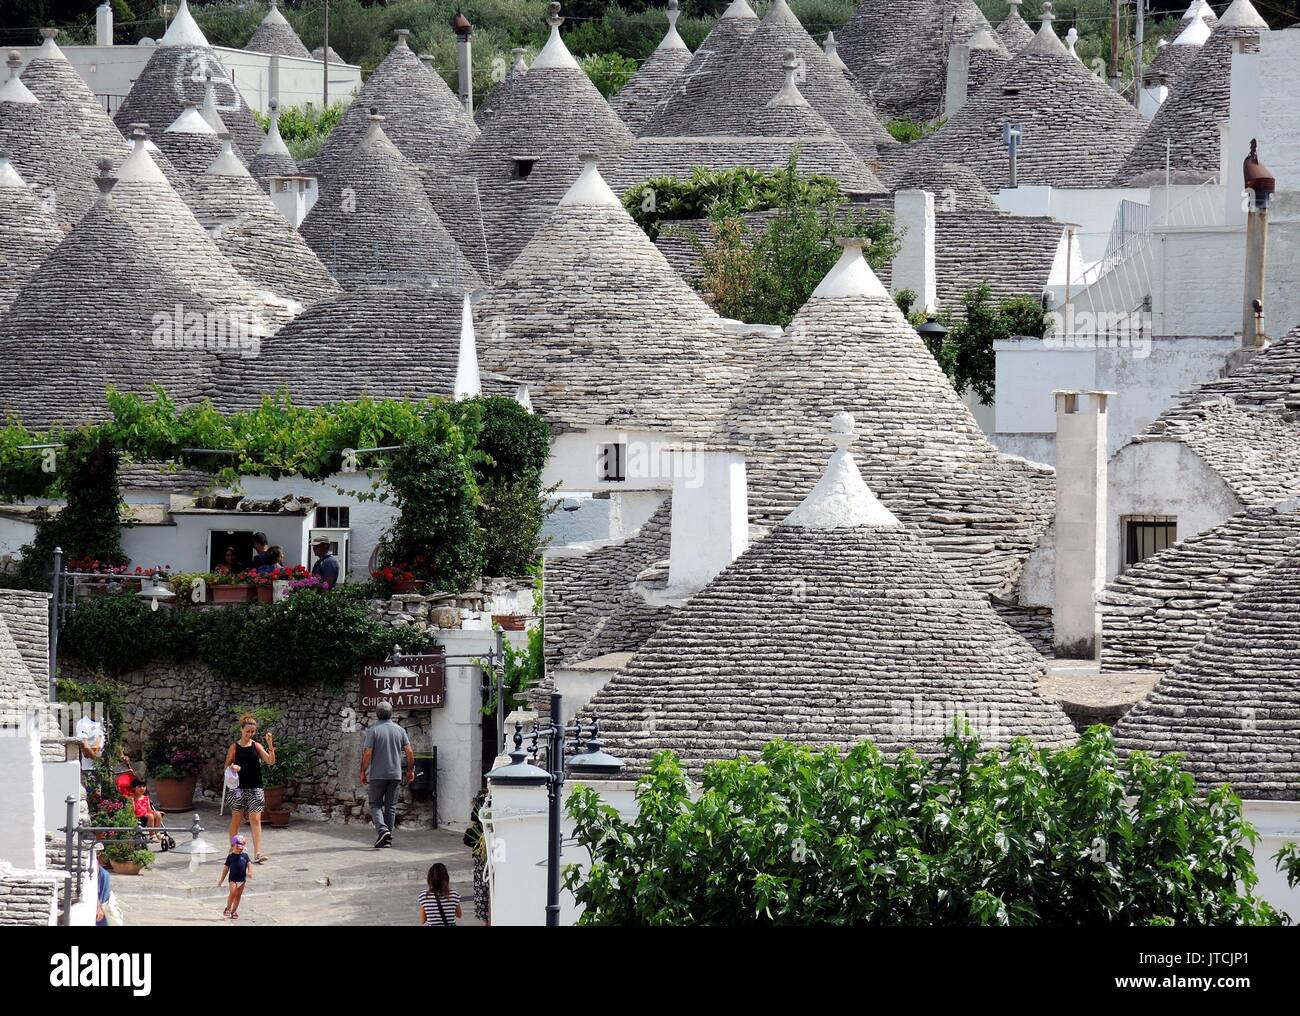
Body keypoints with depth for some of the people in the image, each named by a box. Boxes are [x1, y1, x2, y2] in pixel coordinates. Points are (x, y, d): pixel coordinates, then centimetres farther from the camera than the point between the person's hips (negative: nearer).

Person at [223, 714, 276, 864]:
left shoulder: (256, 746, 3)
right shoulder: (235, 747, 0)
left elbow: (270, 761, -6)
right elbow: (226, 767, 5)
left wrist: (270, 745, -19)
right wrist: (232, 768, -17)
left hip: (255, 788, 0)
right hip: (239, 788, 0)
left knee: (255, 820, -8)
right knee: (236, 820, 9)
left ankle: (257, 853, -15)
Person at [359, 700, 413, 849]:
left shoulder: (373, 730, -7)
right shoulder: (399, 730, 3)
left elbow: (367, 753, -12)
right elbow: (409, 751, 2)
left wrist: (363, 772, -3)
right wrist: (411, 770, 13)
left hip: (377, 774, -3)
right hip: (395, 774, 3)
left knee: (375, 804, 5)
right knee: (391, 806, 9)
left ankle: (382, 829, -19)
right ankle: (388, 838, 9)